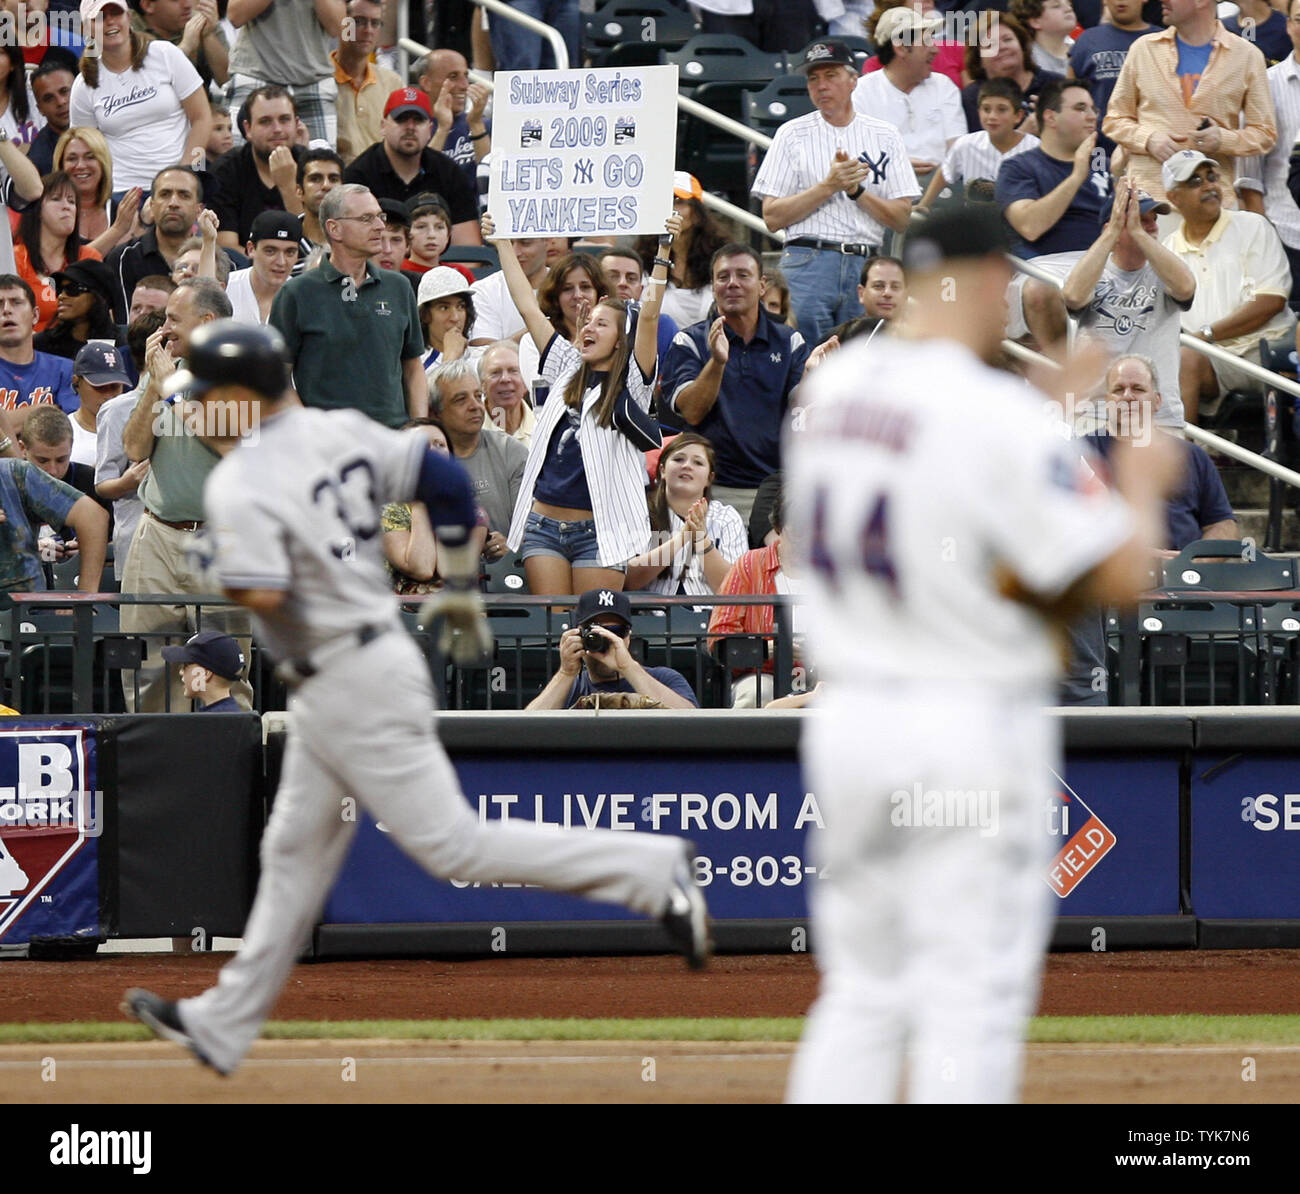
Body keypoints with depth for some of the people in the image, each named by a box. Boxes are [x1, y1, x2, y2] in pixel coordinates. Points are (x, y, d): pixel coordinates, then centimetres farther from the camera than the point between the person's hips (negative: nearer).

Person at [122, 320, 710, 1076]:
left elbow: (262, 595, -28)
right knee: (296, 852, 15)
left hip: (353, 688, -10)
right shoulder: (340, 433, 6)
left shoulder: (240, 483, -18)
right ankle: (222, 1027, 24)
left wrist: (221, 572, -6)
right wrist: (461, 584, 17)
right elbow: (446, 481, 6)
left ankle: (649, 870, -6)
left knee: (451, 844, -6)